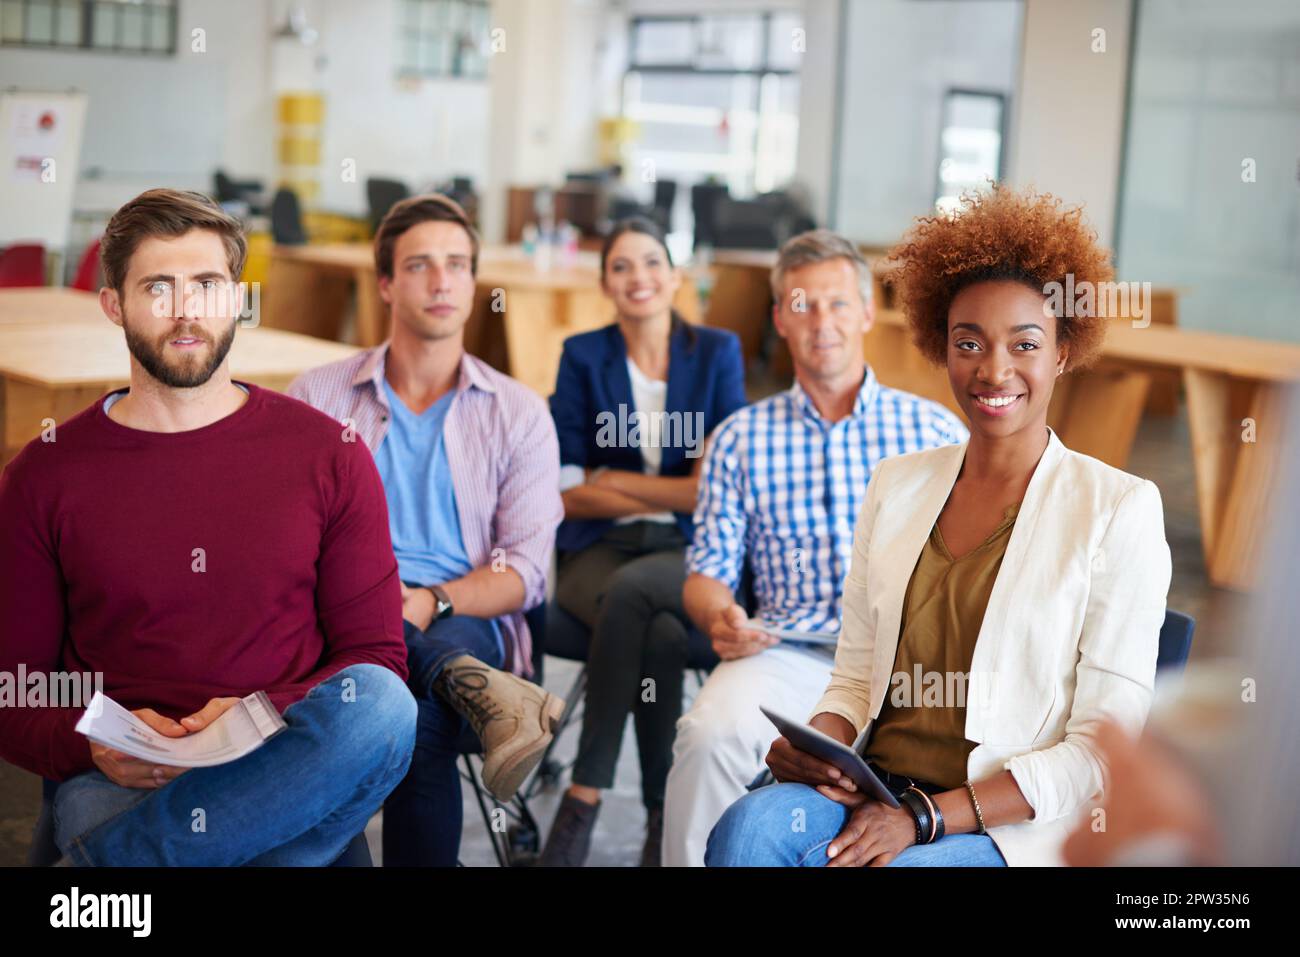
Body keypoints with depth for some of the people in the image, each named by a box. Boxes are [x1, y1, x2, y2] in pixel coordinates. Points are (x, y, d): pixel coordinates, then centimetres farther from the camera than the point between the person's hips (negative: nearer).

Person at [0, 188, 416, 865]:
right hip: (119, 782, -3)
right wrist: (92, 744, -13)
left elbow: (375, 656, 6)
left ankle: (105, 857, -21)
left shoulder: (326, 454, 7)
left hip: (291, 764, 3)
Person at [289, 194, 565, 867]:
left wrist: (433, 600, -19)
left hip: (465, 622, 0)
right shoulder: (317, 398, 12)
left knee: (421, 718, -36)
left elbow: (525, 571, 2)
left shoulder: (519, 415, 11)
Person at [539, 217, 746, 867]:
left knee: (631, 590, -35)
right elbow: (566, 491, 0)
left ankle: (583, 798, -26)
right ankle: (662, 822, -24)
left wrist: (612, 480, -5)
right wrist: (677, 489, -6)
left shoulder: (717, 352, 6)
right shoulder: (583, 356, 6)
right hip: (600, 551, 0)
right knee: (660, 635, -34)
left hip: (688, 552, 0)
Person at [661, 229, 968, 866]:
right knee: (712, 731, -30)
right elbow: (706, 575, 13)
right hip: (790, 652, 1)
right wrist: (720, 618, -10)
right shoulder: (741, 438, 15)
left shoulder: (937, 430, 13)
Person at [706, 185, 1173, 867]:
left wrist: (926, 816, -16)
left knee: (828, 861, -33)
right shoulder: (897, 485, 13)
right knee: (750, 825, -30)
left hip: (1009, 824, -3)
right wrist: (815, 742, -7)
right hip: (871, 787, 4)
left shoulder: (1120, 509, -2)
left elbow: (1102, 746, -6)